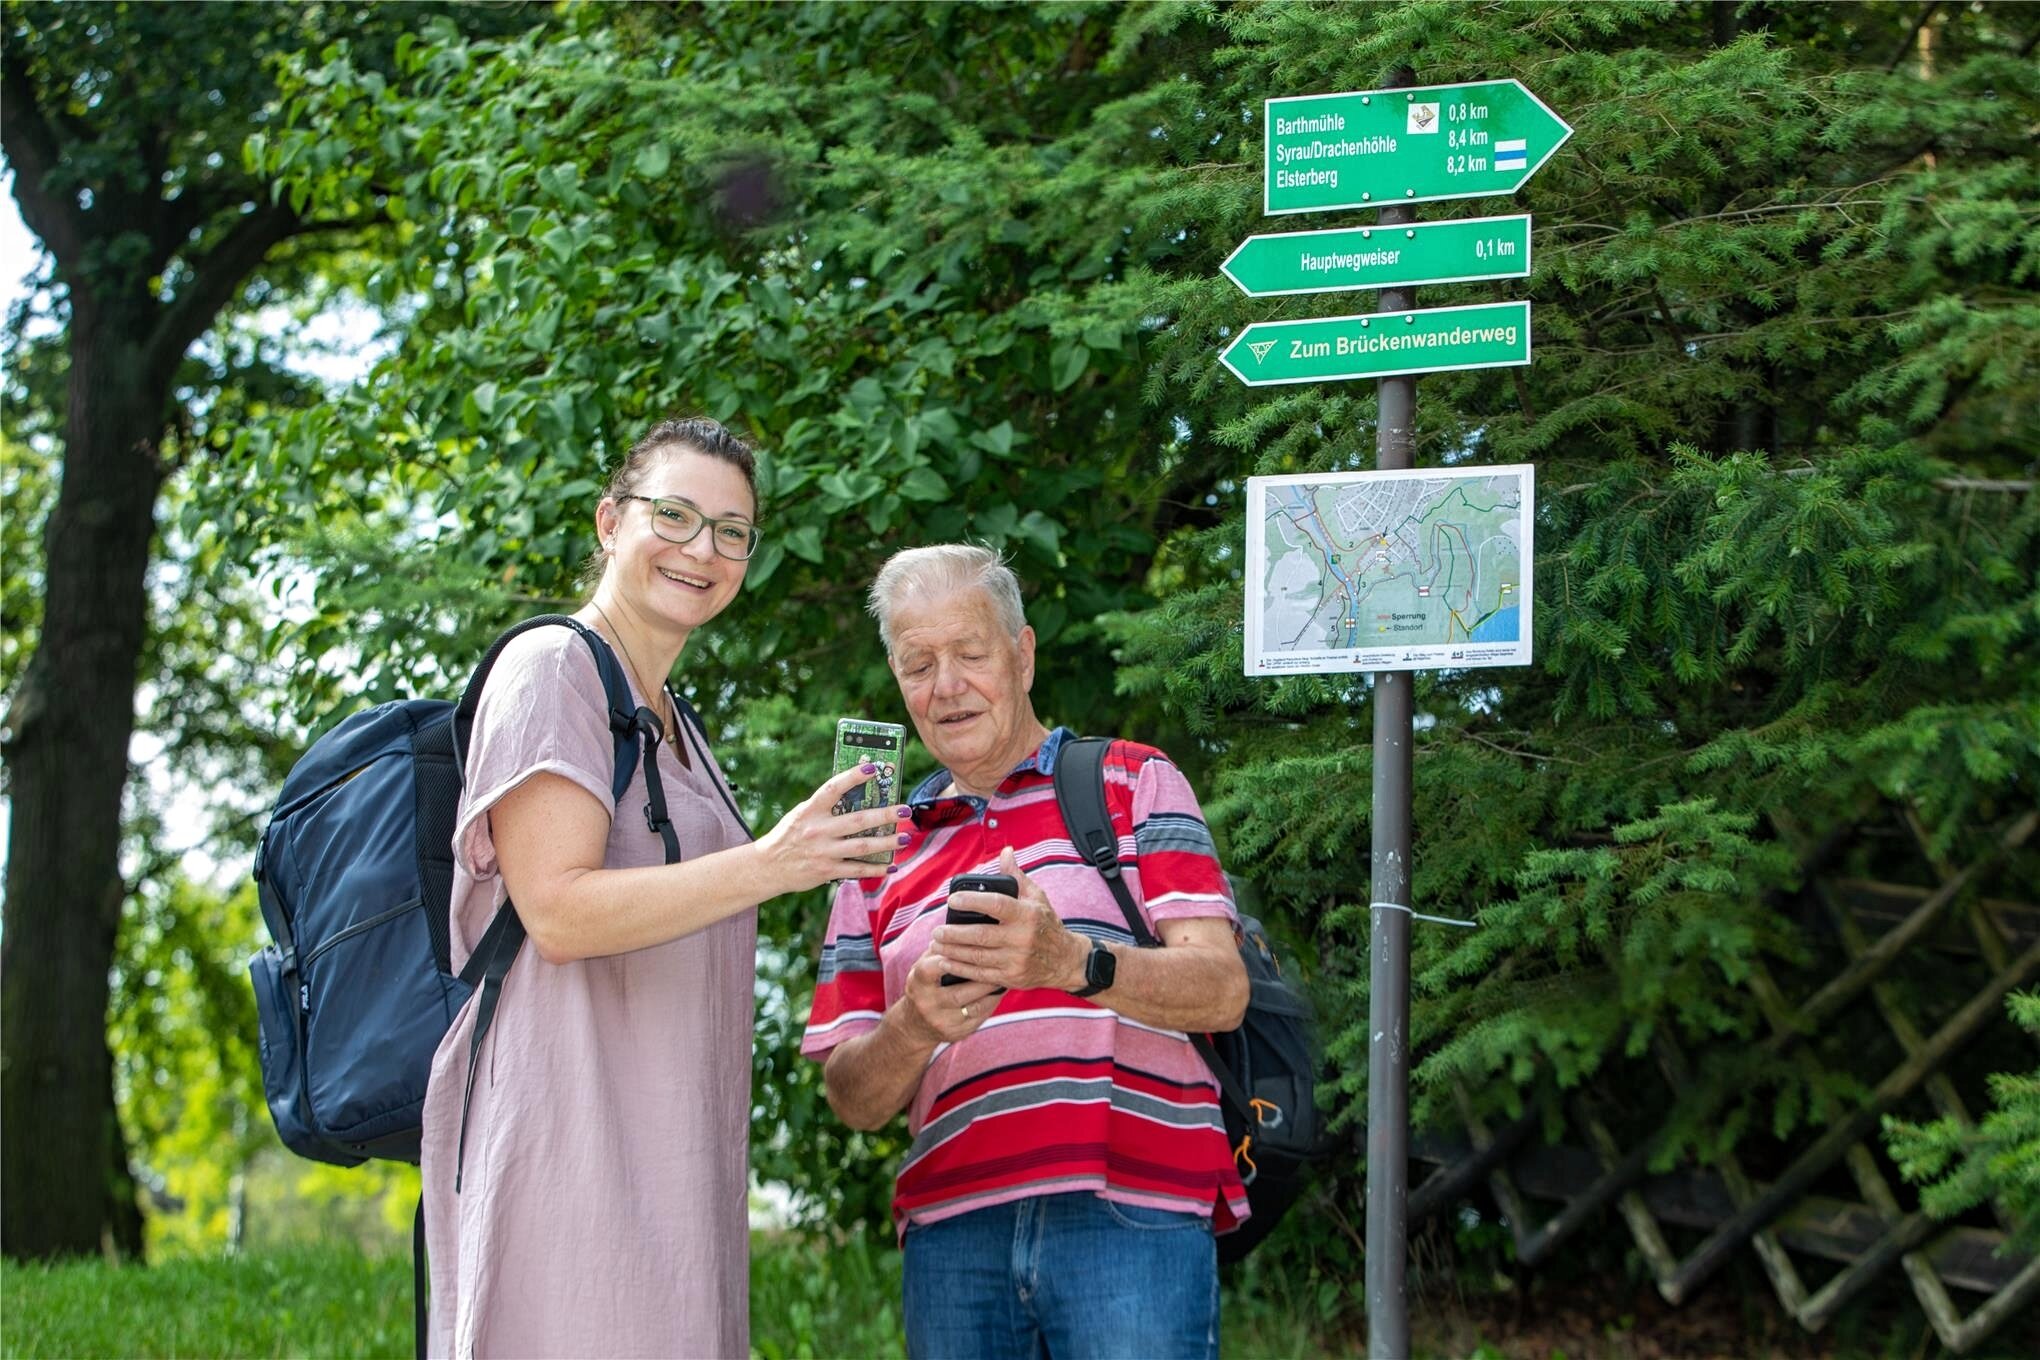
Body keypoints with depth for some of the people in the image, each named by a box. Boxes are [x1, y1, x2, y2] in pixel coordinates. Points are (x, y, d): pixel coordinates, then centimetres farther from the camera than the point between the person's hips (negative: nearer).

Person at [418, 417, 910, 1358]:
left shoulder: (673, 725, 24)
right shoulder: (553, 671, -4)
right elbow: (558, 909, -16)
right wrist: (767, 866, -23)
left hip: (665, 1156, 9)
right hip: (570, 1133, -9)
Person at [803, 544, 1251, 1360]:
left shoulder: (1132, 782, 11)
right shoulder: (884, 855, 20)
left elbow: (1223, 990, -3)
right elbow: (855, 1098, 13)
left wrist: (1071, 963, -21)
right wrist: (912, 1027, -11)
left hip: (1129, 1210, -3)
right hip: (953, 1233, 3)